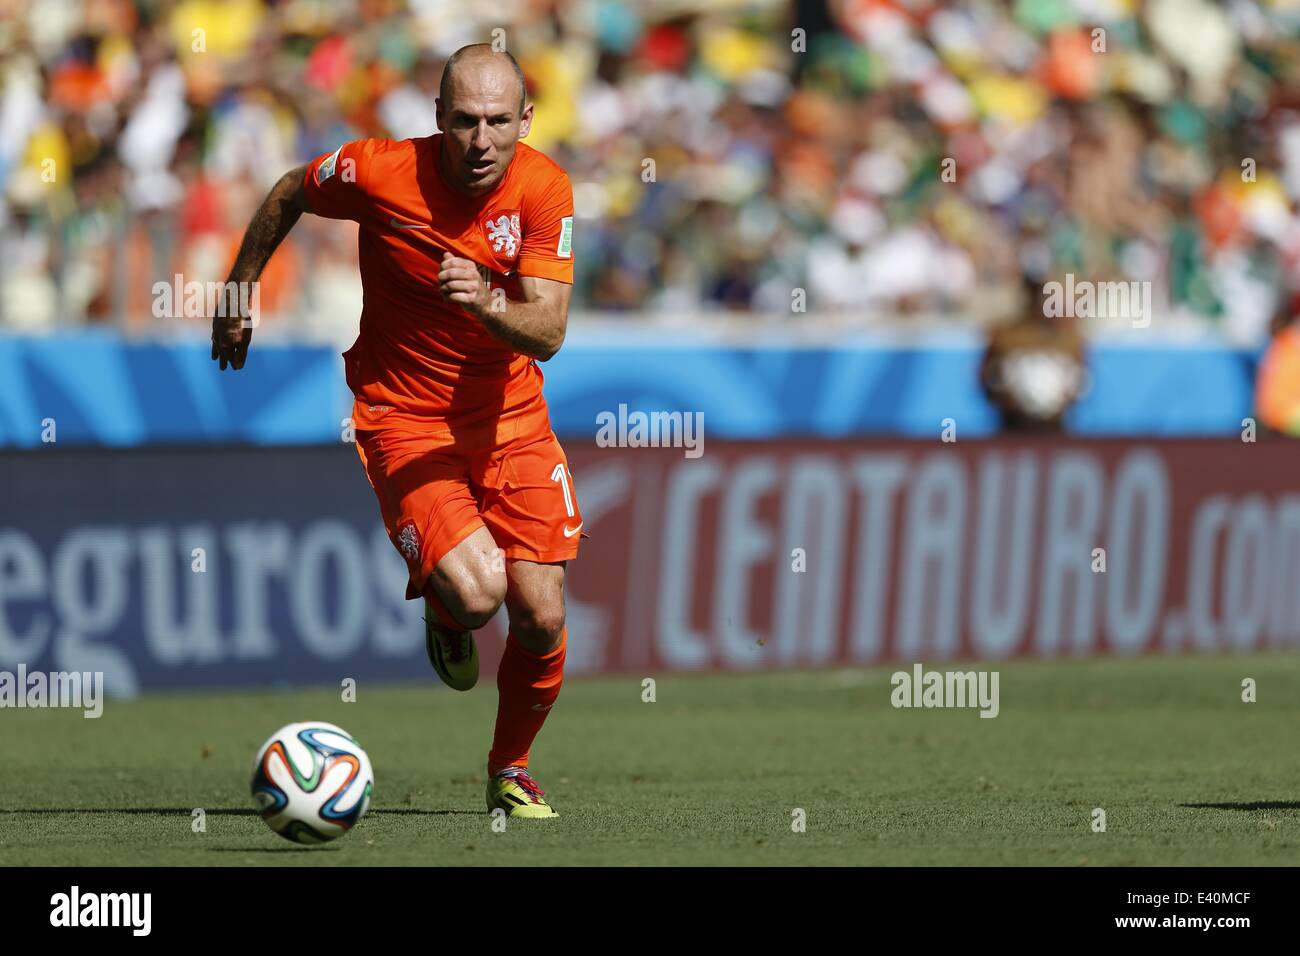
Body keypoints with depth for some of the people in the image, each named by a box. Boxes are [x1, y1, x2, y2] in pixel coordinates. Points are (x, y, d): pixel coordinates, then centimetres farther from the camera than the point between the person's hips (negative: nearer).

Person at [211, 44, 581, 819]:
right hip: (402, 415, -3)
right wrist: (238, 295, 15)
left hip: (510, 414, 3)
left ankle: (512, 770, 25)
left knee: (542, 617, -4)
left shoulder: (544, 189, -13)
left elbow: (547, 333, -18)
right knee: (477, 592, -24)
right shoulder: (379, 173, -18)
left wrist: (486, 301, -38)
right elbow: (289, 195, 5)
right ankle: (444, 616, 16)